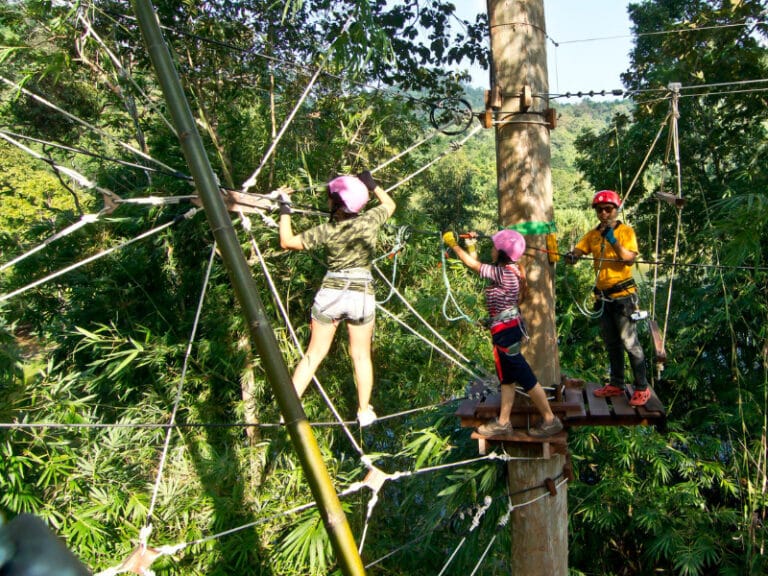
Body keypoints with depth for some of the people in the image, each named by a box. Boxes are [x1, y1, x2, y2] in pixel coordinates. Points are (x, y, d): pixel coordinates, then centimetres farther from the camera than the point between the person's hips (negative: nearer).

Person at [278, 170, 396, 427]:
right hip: (362, 294, 1)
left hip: (330, 293, -1)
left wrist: (285, 209, 6)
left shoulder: (327, 230, -9)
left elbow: (287, 242, -1)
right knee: (361, 355, 14)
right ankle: (364, 412, 23)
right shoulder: (370, 221, -6)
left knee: (314, 354, 10)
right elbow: (390, 204, 16)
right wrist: (372, 185, 19)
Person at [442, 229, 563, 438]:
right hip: (510, 327, 10)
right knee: (506, 377, 14)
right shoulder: (511, 269, 5)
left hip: (505, 331, -10)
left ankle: (550, 420, 10)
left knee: (524, 377, -1)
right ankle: (503, 422, 23)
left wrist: (453, 244, -5)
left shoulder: (502, 272, -21)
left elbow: (473, 264, -15)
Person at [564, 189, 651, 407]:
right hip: (603, 296, 6)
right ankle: (616, 384, 27)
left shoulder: (626, 231, -5)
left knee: (629, 342, -5)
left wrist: (613, 239, -26)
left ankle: (642, 388, 5)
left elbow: (630, 259, -17)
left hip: (623, 295, -6)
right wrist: (571, 256, -24)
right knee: (611, 344, 15)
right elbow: (577, 250, -1)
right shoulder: (593, 234, 9)